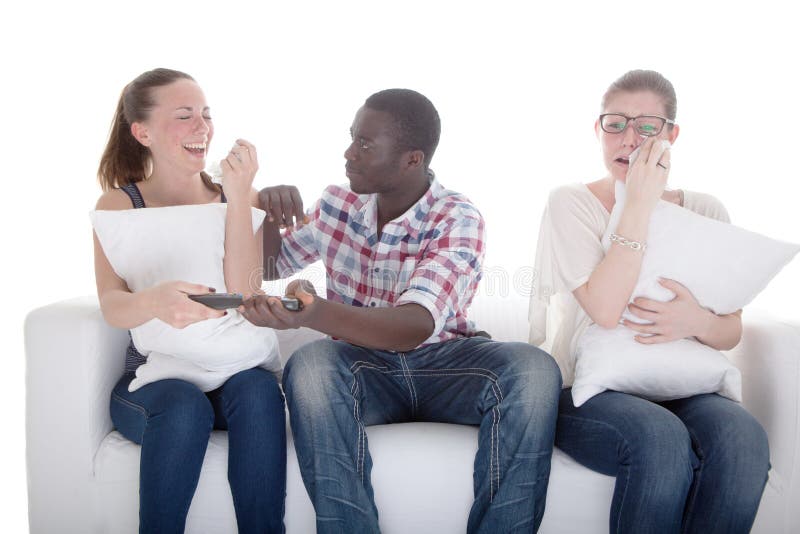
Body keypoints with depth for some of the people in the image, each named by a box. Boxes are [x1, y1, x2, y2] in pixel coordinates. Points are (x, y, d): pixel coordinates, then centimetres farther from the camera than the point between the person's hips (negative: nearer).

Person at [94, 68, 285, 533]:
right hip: (152, 377, -1)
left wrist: (238, 198, -21)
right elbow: (112, 307, -16)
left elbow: (242, 298, -13)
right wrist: (154, 302, -41)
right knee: (184, 407, -34)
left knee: (259, 389, -31)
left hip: (233, 374, 1)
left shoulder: (238, 197, 3)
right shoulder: (119, 205, -1)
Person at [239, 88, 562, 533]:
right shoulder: (337, 204, 2)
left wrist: (315, 314, -48)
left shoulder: (458, 219, -13)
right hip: (361, 365, 2)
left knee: (534, 370, -32)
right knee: (309, 367, -33)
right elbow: (270, 270, 17)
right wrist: (273, 215, -6)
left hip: (443, 363, -2)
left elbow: (418, 324, -30)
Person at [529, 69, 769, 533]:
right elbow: (605, 310, -16)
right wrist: (640, 203, -15)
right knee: (661, 438, -35)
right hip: (588, 391, -3)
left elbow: (731, 332, 11)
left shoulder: (705, 212, 11)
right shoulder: (570, 204, -1)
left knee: (742, 436, -30)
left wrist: (697, 321, -14)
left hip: (680, 390, 3)